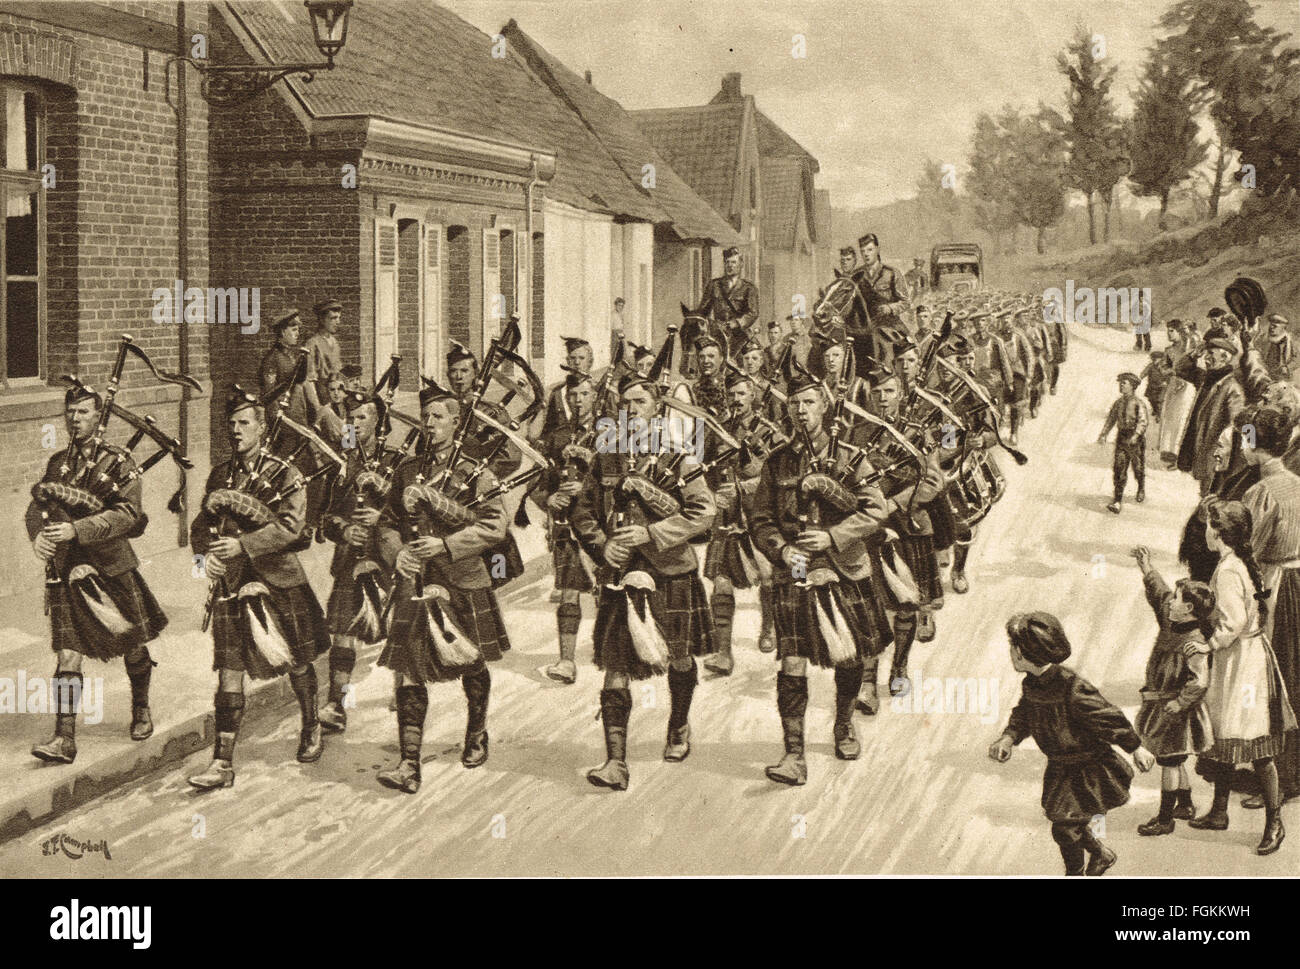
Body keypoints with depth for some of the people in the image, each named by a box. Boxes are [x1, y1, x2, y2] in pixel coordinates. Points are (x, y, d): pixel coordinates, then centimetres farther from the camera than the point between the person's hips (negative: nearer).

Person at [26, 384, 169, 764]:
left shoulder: (117, 462, -7)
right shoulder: (57, 463, 8)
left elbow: (128, 513, -19)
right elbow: (36, 507, 5)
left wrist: (76, 529, -29)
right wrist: (39, 535, -18)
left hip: (112, 567, -2)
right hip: (66, 571, 2)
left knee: (133, 646, 15)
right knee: (67, 654, -6)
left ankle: (141, 710, 40)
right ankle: (64, 739, -7)